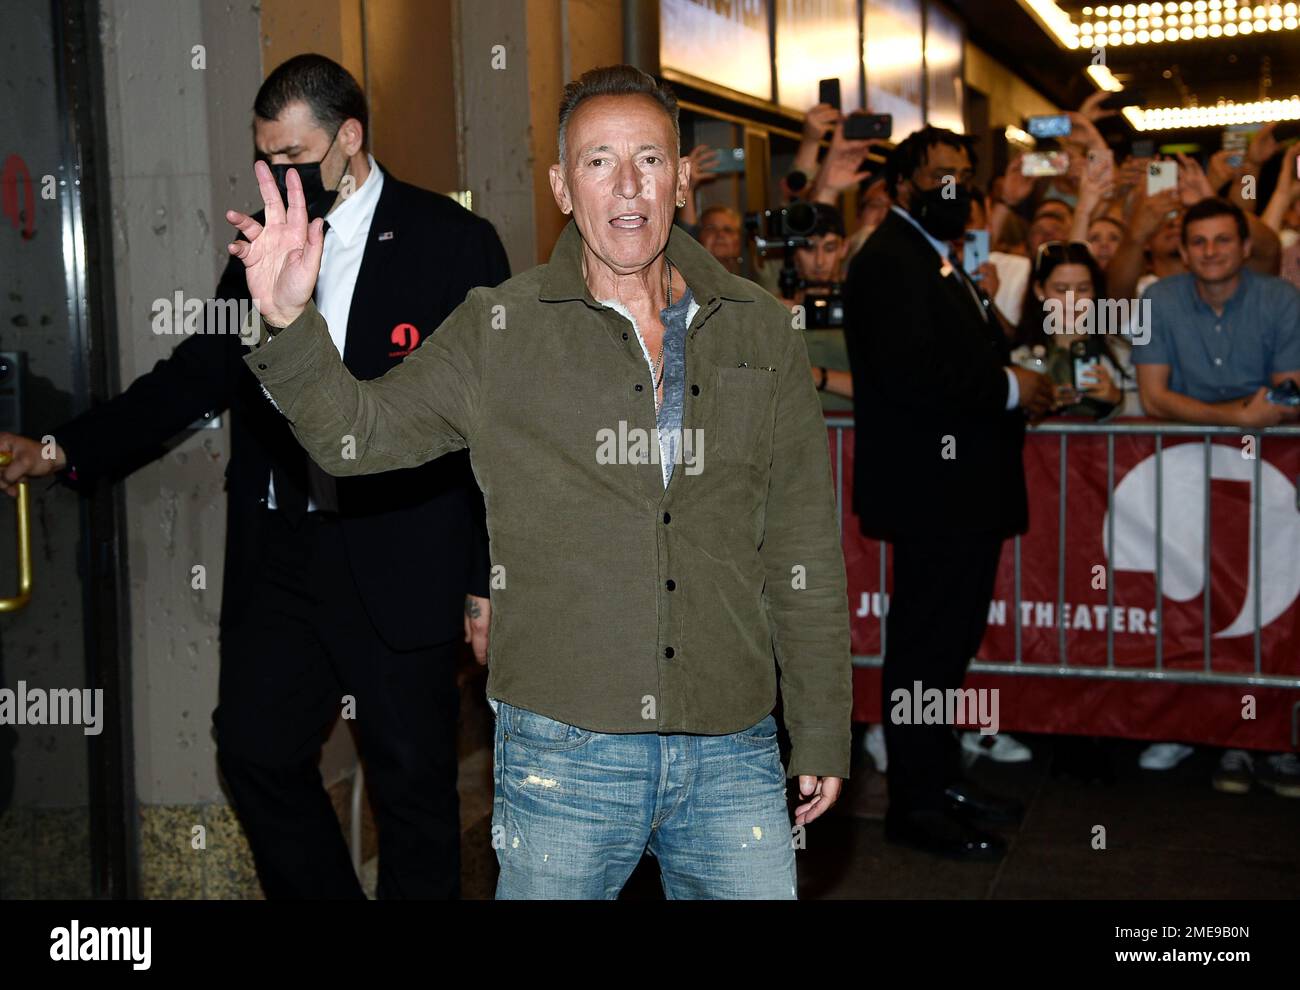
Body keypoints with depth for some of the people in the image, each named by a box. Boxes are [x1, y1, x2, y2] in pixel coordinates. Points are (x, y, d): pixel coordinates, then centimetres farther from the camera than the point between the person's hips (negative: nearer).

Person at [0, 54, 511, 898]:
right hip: (277, 557, 6)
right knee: (257, 750, 12)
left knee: (413, 780, 6)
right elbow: (198, 374, 13)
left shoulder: (454, 242, -6)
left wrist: (489, 582, -9)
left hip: (401, 566, -5)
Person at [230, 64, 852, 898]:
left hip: (735, 758, 2)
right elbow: (358, 433, 2)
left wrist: (821, 736, 8)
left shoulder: (763, 334, 5)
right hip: (564, 757, -1)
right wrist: (290, 321, -17)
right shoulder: (499, 332, 1)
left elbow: (805, 552, 7)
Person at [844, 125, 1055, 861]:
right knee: (926, 648, -2)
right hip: (932, 489, -11)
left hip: (965, 488, 11)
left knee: (950, 643, 18)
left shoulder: (939, 262, 19)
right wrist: (1006, 387, -18)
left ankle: (941, 779, 31)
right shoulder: (890, 260, -14)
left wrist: (1016, 380, 3)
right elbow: (907, 373, -26)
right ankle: (917, 805, 9)